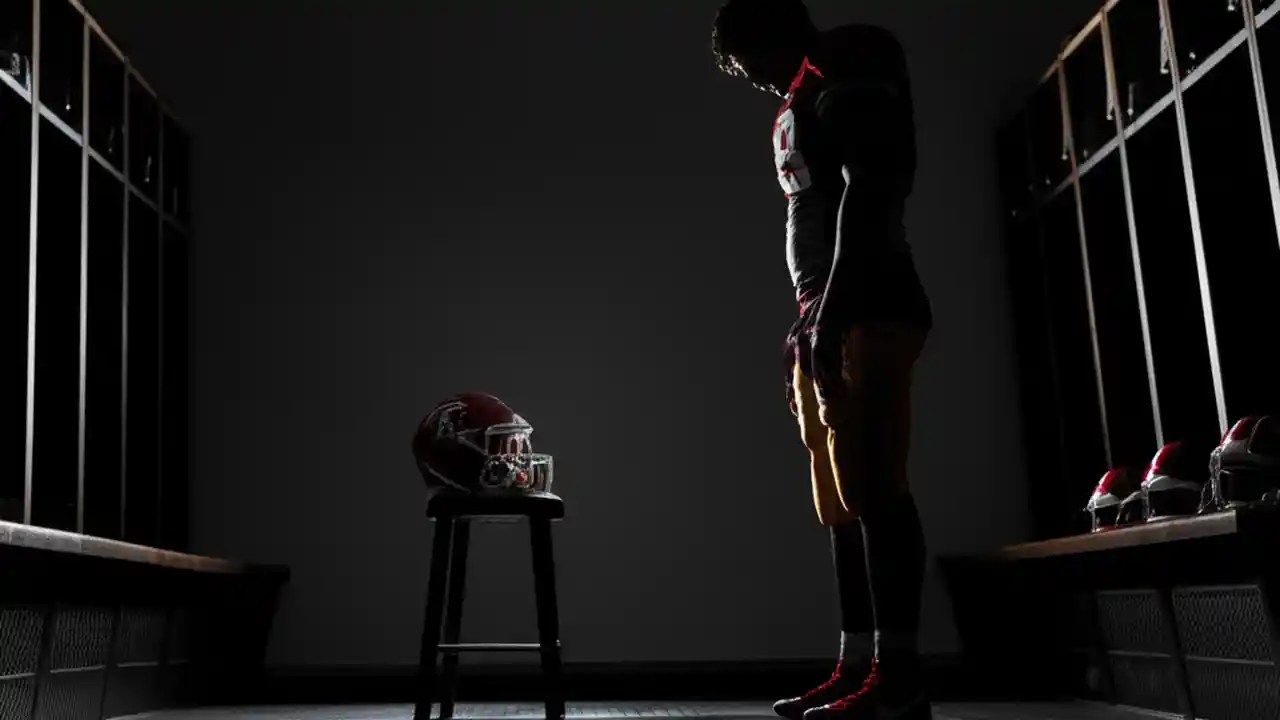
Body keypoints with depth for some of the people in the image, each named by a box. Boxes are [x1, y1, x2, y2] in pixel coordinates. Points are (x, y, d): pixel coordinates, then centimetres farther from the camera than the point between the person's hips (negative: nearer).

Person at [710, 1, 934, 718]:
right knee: (843, 501, 4)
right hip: (826, 313, 9)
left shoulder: (847, 73, 0)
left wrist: (834, 309, -23)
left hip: (868, 307, -9)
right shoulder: (798, 105, 27)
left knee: (874, 487, -14)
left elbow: (866, 191, -14)